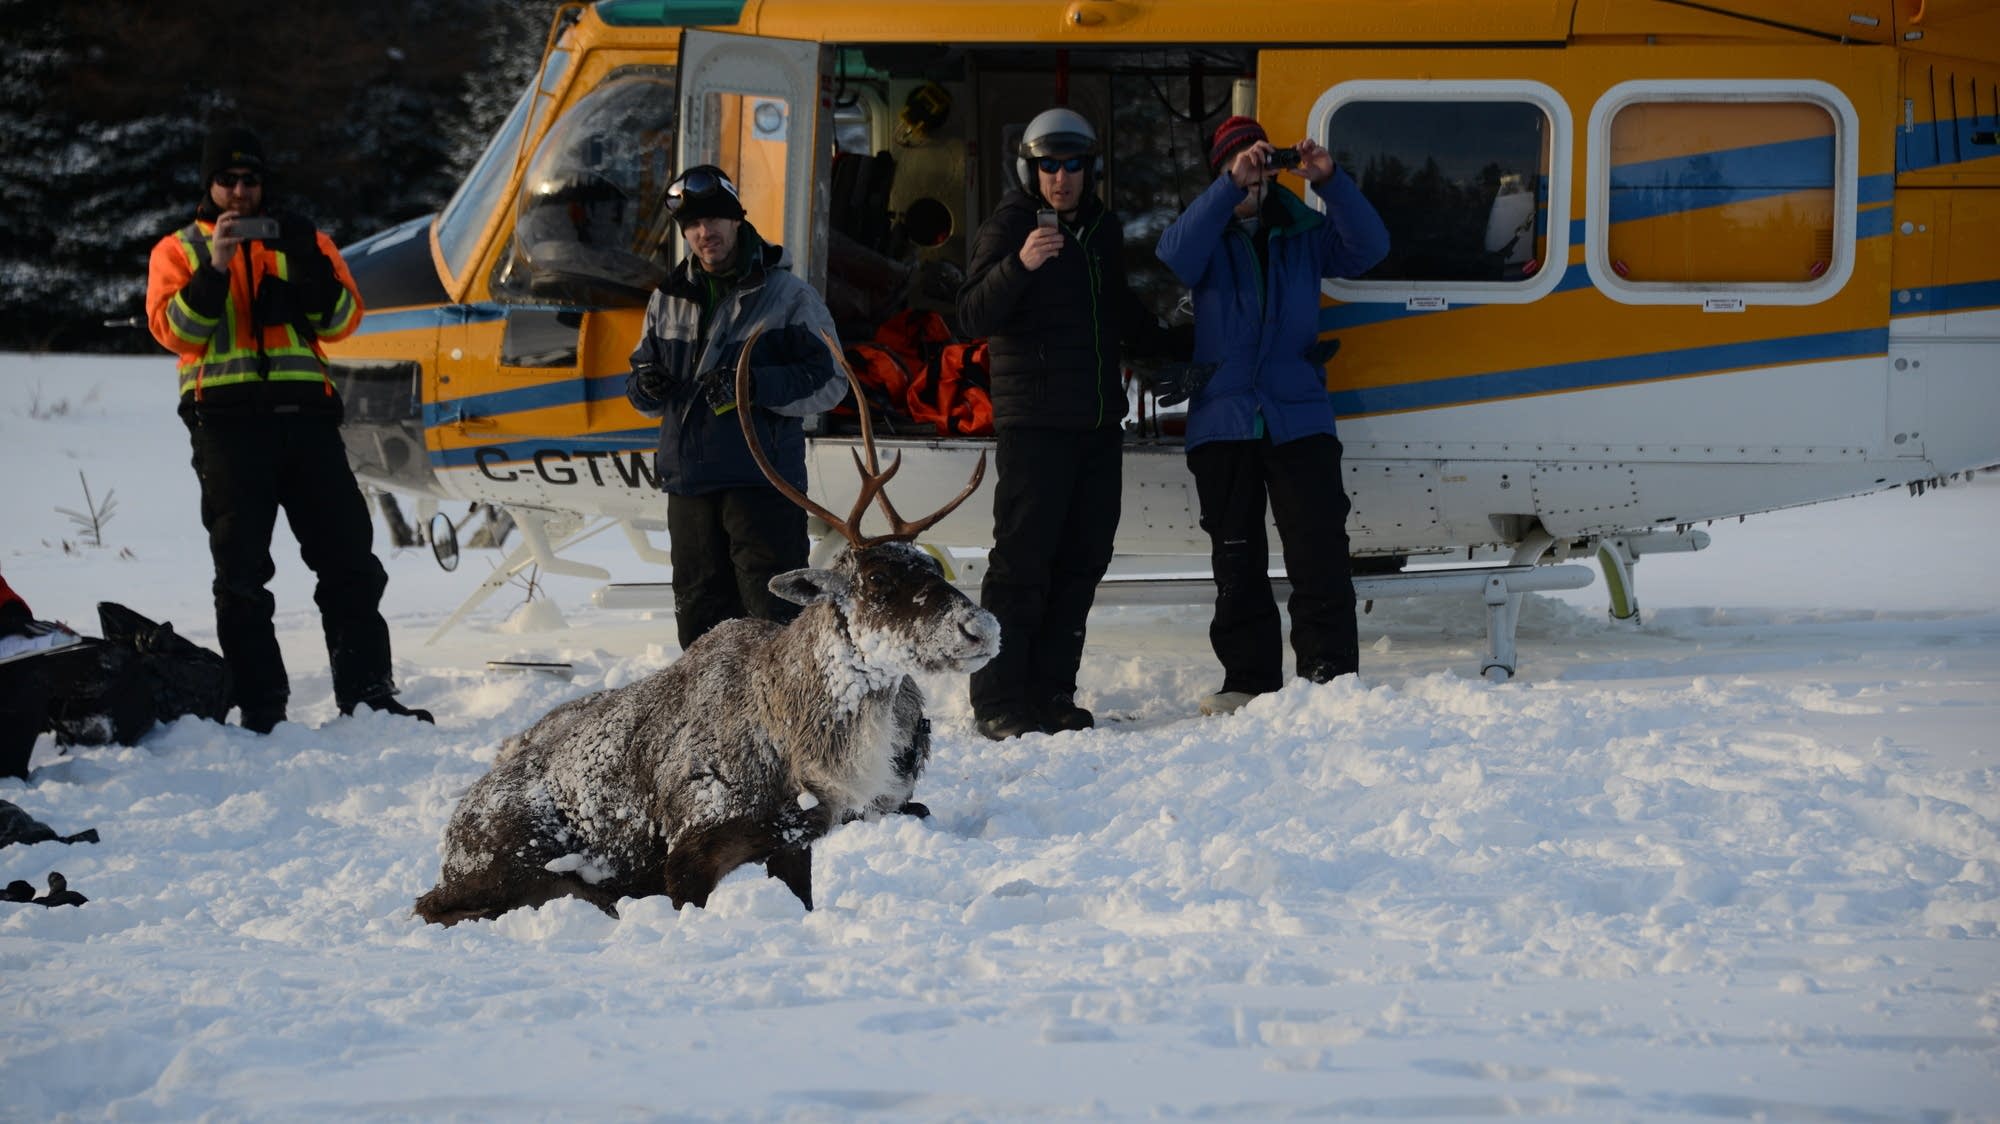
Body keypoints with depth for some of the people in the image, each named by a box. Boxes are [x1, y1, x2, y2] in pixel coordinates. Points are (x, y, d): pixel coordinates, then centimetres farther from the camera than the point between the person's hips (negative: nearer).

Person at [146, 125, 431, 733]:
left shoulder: (304, 241, 16)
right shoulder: (179, 250, 12)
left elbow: (343, 319, 4)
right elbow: (173, 328, -3)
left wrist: (309, 267, -13)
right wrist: (215, 268, -16)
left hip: (305, 410, 2)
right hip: (225, 416, -2)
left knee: (349, 558, -1)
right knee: (241, 571, -5)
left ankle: (366, 691, 4)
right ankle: (259, 706, -3)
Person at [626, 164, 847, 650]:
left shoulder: (788, 296, 1)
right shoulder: (668, 300, 15)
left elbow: (830, 381, -3)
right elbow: (642, 371, 23)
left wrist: (755, 386, -17)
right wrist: (647, 387, -2)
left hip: (763, 482, -5)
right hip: (688, 483, 5)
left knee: (771, 618, -9)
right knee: (699, 614, 8)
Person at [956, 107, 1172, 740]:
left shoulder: (1104, 231, 16)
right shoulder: (1009, 226, -3)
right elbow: (973, 317, -15)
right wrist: (1019, 264, -29)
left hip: (1097, 422, 7)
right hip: (1032, 421, -7)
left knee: (1084, 557, 6)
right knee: (1023, 558, -8)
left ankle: (1050, 691, 11)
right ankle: (998, 700, -6)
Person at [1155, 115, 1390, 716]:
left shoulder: (1303, 233, 10)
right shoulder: (1207, 233, 6)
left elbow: (1368, 247, -4)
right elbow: (1174, 258, -16)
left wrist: (1330, 182, -18)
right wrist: (1232, 187, -26)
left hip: (1299, 419, 0)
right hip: (1222, 423, 0)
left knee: (1320, 554, -7)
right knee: (1237, 563, 4)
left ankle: (1331, 677, -4)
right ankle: (1248, 680, 10)